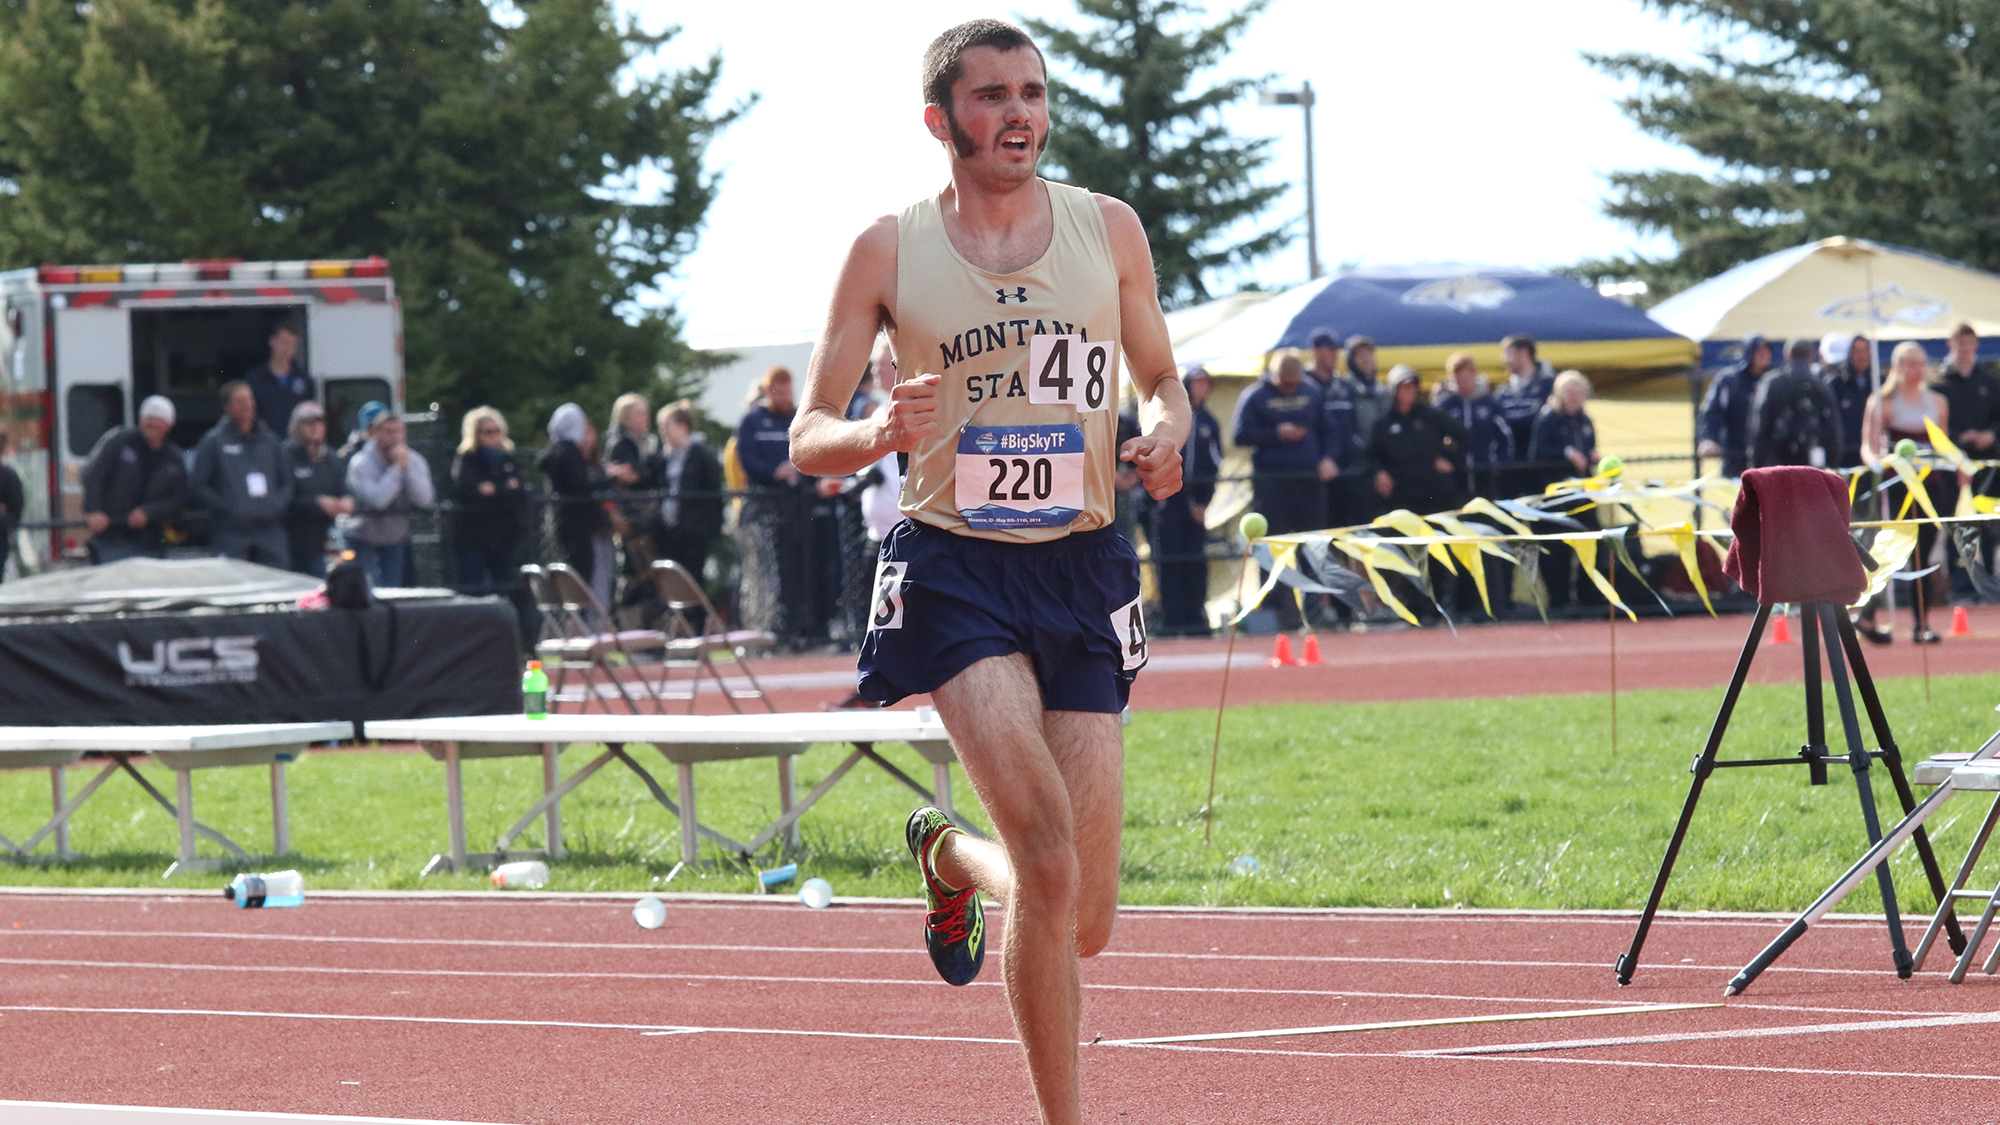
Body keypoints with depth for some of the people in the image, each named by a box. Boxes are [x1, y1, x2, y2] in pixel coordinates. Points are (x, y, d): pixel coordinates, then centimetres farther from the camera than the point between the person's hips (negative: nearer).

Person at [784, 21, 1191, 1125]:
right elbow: (807, 441, 4)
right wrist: (877, 434, -19)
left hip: (1083, 570, 3)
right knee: (1049, 858, -23)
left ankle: (948, 853, 37)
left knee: (1082, 921, 2)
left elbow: (1163, 384, 20)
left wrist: (1165, 437, -4)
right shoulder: (889, 249, 1)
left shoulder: (1109, 229, 8)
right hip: (954, 567, -3)